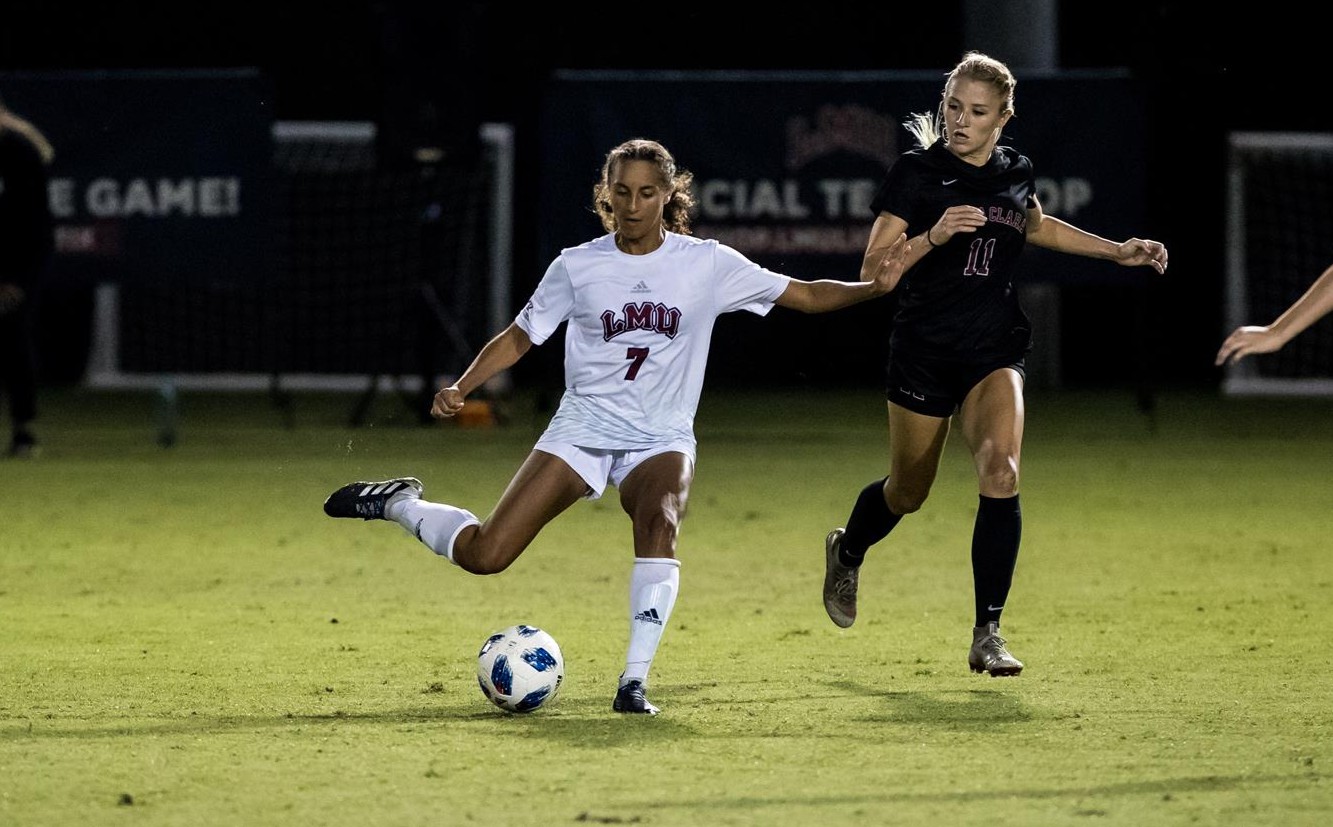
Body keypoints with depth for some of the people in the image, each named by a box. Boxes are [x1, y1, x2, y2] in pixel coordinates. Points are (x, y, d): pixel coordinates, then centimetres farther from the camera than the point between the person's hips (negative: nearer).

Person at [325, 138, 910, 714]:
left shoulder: (706, 264, 0)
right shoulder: (577, 267, 1)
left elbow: (802, 295, 2)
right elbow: (520, 337, 8)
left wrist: (870, 286, -14)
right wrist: (460, 389, -6)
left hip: (661, 439, 0)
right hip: (582, 430, 0)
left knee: (659, 522, -36)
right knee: (484, 557, -11)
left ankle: (635, 681, -33)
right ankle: (400, 504, 20)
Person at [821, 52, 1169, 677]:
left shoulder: (1015, 173, 5)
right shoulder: (917, 171, -8)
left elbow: (1037, 227, 29)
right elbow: (873, 268, -13)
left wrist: (1118, 251, 23)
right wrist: (934, 235, -28)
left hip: (995, 351, 3)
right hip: (923, 349, -2)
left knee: (1000, 470, -21)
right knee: (908, 492, 12)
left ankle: (987, 633, -17)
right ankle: (847, 552, 48)